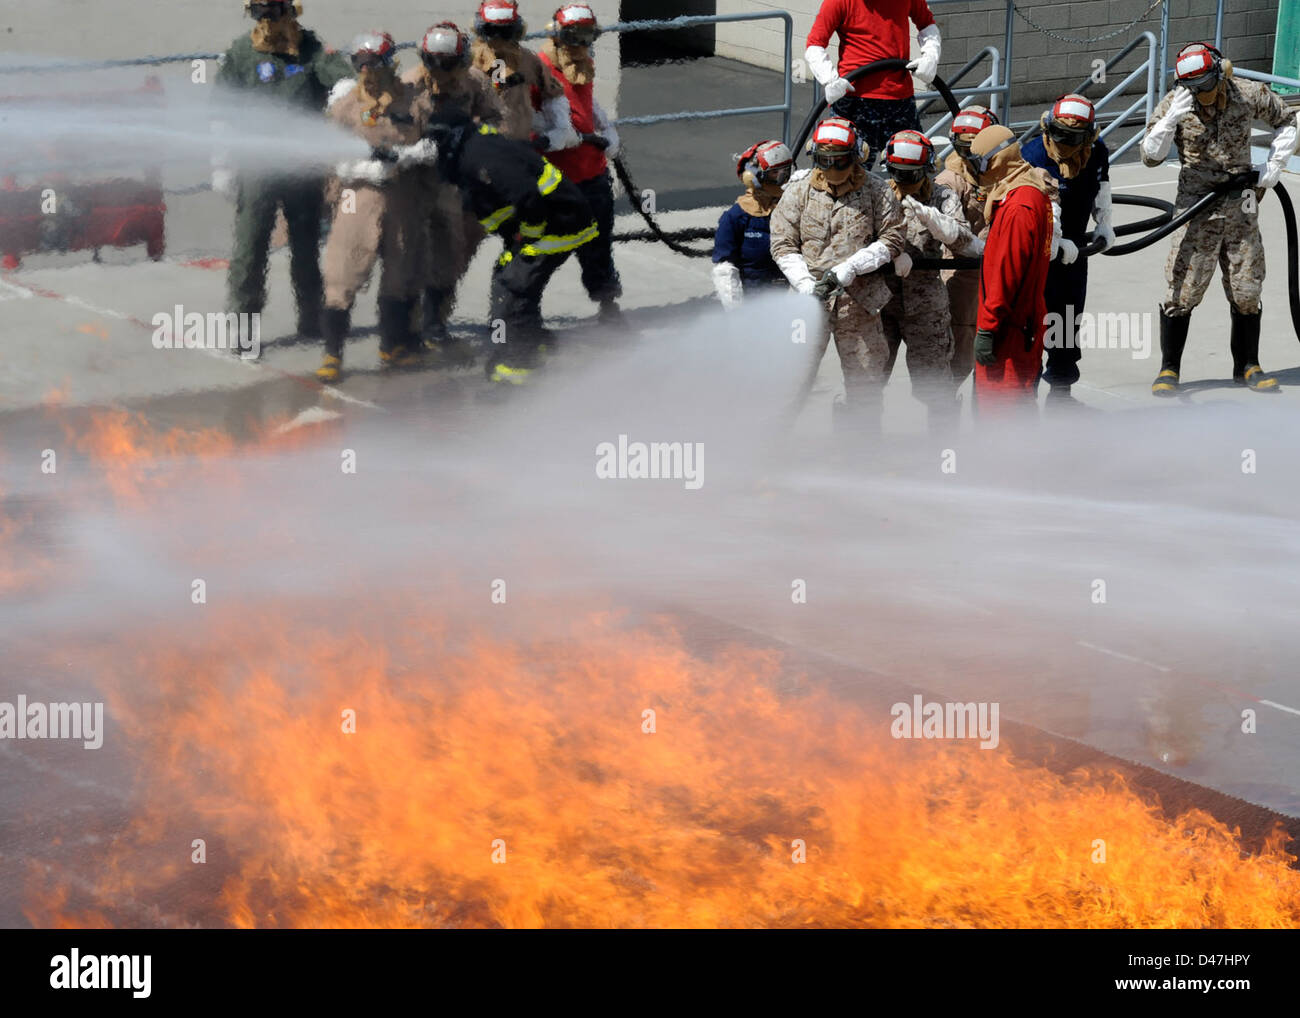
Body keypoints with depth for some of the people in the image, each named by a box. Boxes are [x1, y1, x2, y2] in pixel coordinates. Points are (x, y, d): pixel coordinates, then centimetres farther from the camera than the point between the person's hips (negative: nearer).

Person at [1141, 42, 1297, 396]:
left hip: (1241, 207, 2)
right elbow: (1150, 156, -15)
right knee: (1182, 290, -6)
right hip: (1196, 208, -2)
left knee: (1247, 291, 7)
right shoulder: (1174, 104, -9)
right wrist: (1171, 119, -29)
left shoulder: (1250, 95, -4)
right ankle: (1168, 369, 4)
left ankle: (1247, 366, 21)